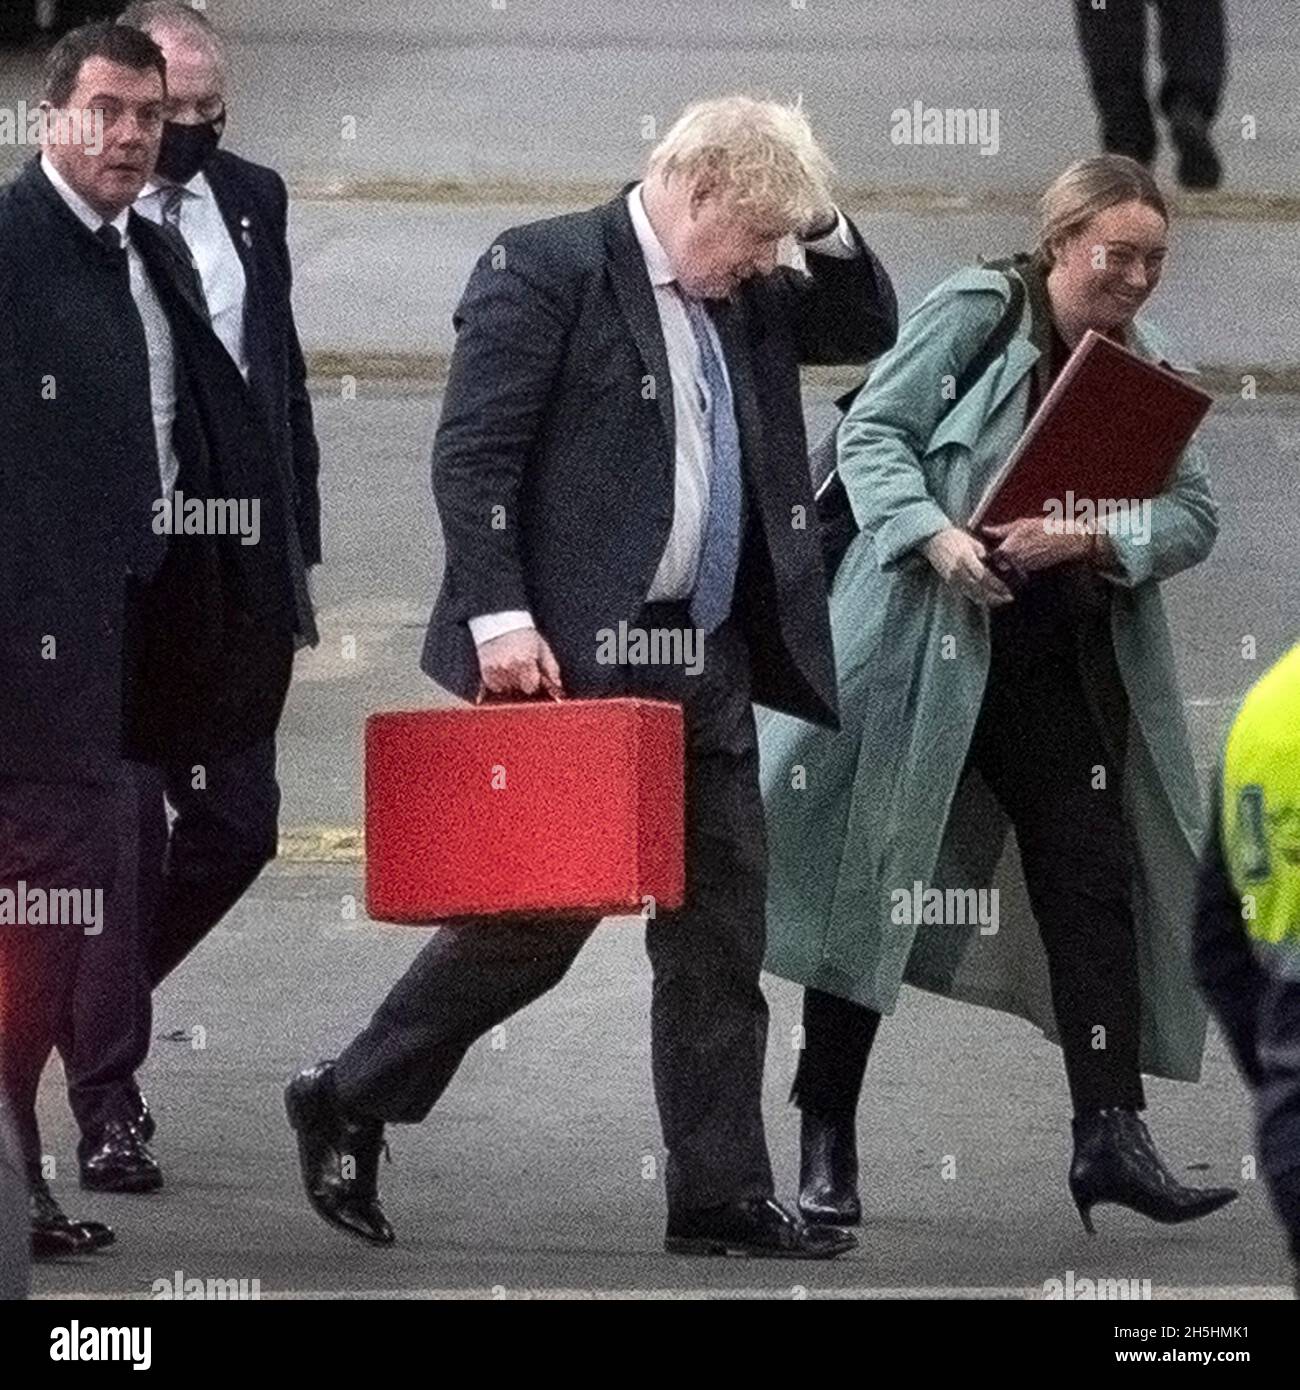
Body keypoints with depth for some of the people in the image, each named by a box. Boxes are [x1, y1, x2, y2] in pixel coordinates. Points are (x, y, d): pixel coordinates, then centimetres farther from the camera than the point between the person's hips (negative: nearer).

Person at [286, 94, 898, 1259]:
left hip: (707, 660, 8)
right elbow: (473, 454, -13)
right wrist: (500, 618, -20)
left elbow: (869, 329, 27)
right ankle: (347, 1106, 14)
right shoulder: (546, 268, -8)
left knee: (722, 930, 6)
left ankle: (721, 1195, 10)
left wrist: (822, 226, 9)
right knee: (541, 914, -4)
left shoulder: (744, 301, 14)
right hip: (573, 656, -8)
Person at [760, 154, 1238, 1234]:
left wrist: (1086, 537, -17)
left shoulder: (1148, 373, 9)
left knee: (1095, 881, -4)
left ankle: (1111, 1133, -6)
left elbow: (1193, 517, 1)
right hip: (927, 648, -5)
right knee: (873, 880, 1)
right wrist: (936, 537, -24)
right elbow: (872, 433, -8)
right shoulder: (974, 313, -5)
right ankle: (826, 1141, 9)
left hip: (1067, 665, 5)